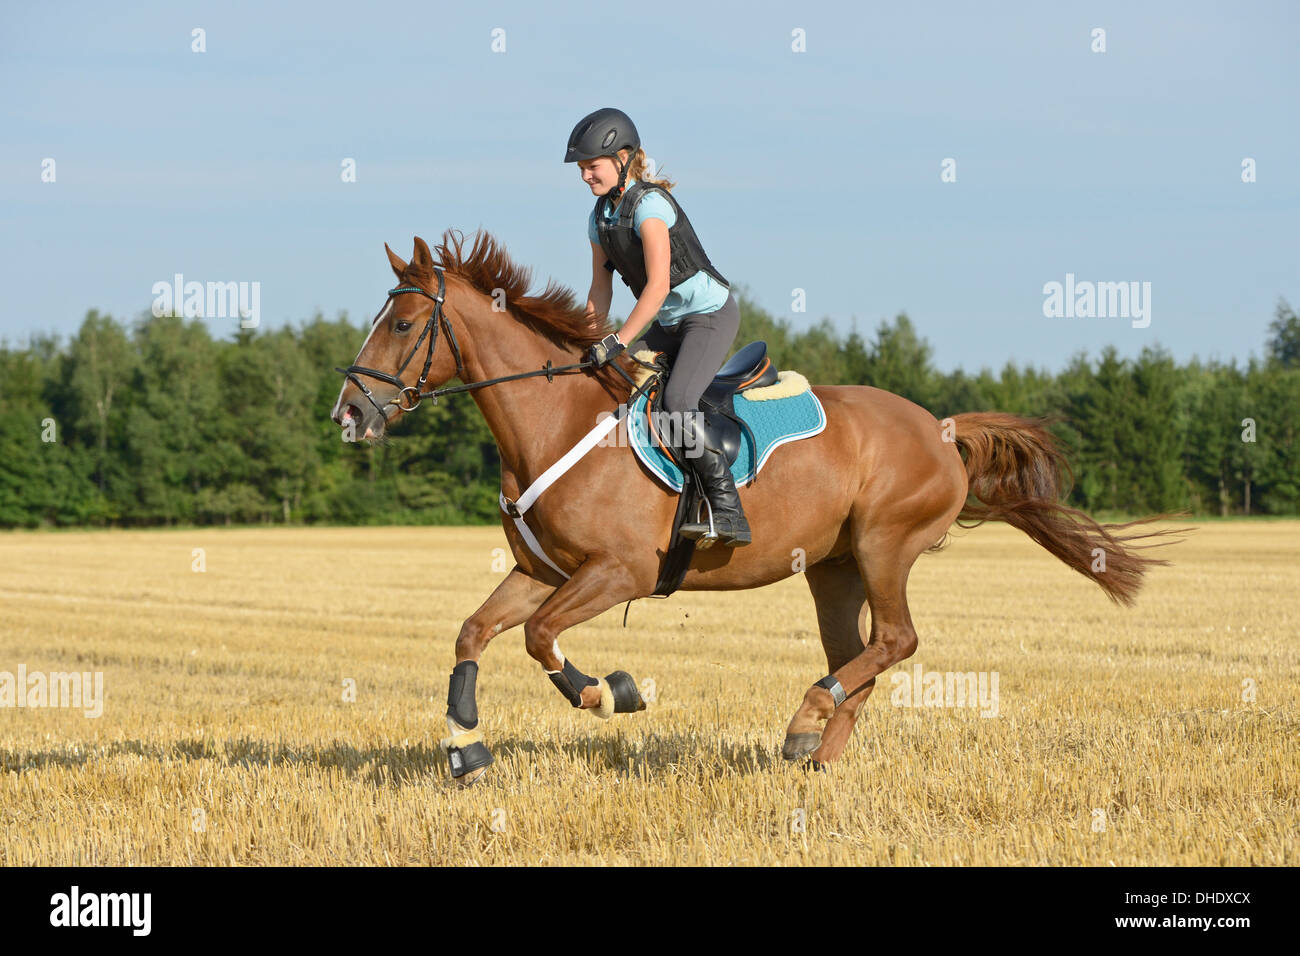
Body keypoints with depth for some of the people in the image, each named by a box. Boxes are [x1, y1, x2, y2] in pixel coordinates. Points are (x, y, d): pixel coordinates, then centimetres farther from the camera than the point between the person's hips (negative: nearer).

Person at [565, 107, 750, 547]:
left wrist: (618, 342, -28)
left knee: (677, 401, -28)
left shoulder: (648, 205, -21)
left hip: (711, 313, -9)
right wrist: (585, 344, 0)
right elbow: (601, 288, 12)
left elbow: (658, 286, -27)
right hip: (669, 324, 9)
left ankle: (728, 511, -25)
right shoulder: (600, 217, 5)